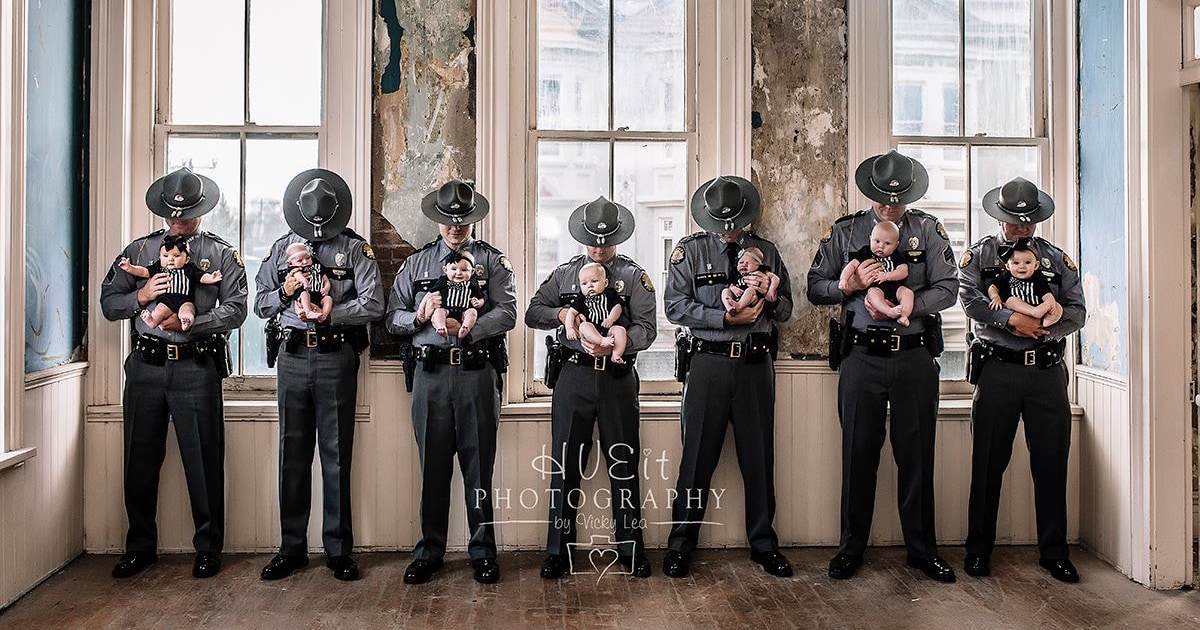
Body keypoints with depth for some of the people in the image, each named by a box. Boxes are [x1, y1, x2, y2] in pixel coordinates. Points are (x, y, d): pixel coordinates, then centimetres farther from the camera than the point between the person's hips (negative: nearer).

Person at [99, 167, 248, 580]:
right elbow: (107, 302, 12)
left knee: (204, 462, 1)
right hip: (145, 365, 3)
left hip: (197, 368, -3)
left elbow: (235, 309, -4)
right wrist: (141, 296, -7)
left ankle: (208, 548, 13)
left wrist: (189, 323, -16)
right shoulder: (139, 250, 14)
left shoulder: (221, 254, 6)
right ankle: (140, 547, 24)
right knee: (140, 460, 10)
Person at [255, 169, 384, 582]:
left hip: (336, 358, -3)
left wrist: (332, 313, -18)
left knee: (336, 456, 2)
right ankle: (291, 549, 18)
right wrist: (286, 292, -5)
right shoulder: (282, 248, 14)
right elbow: (260, 304, 14)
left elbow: (373, 304, -5)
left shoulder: (356, 249, 4)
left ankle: (339, 551, 11)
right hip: (292, 357, 3)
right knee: (292, 455, 7)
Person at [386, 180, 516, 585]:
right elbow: (392, 318, 11)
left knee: (479, 464, 3)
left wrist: (466, 328, -18)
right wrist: (419, 317, -9)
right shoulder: (417, 263, 16)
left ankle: (483, 551, 15)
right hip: (430, 373, 2)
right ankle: (429, 552, 19)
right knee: (432, 465, 7)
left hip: (477, 372, -2)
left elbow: (507, 314, -4)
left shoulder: (492, 260, 9)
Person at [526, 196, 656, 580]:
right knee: (565, 465, 3)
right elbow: (532, 313, 11)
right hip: (574, 375, 1)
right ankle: (559, 551, 14)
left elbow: (647, 328, -4)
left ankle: (631, 548, 19)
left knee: (624, 465, 5)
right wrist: (562, 313, -9)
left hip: (618, 376, -1)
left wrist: (614, 345, -22)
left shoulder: (635, 276, 6)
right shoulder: (564, 274, 12)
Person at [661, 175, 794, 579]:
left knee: (759, 456, 8)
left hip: (756, 364, 3)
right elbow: (676, 306, -5)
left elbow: (785, 310, 15)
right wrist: (727, 318, -13)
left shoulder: (766, 252, 14)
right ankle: (680, 545, 12)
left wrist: (769, 295, -7)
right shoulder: (690, 250, 6)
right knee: (698, 456, 0)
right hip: (709, 362, -2)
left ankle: (763, 543, 22)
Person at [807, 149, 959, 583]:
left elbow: (947, 288, 0)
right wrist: (850, 286, -12)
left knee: (917, 454, 6)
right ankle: (852, 547, 17)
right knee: (858, 453, 5)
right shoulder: (844, 232, 7)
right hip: (862, 356, 0)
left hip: (916, 356, 1)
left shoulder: (929, 230, 7)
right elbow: (814, 287, 6)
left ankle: (922, 548, 21)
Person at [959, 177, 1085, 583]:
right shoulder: (979, 255, 7)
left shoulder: (1058, 259, 14)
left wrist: (1041, 327, -12)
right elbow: (970, 299, -10)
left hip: (1048, 370, 3)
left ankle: (1054, 553, 19)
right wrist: (1013, 319, -19)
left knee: (1051, 464, 6)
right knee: (988, 462, 3)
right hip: (998, 369, -2)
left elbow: (1077, 312, 5)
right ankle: (978, 550, 15)